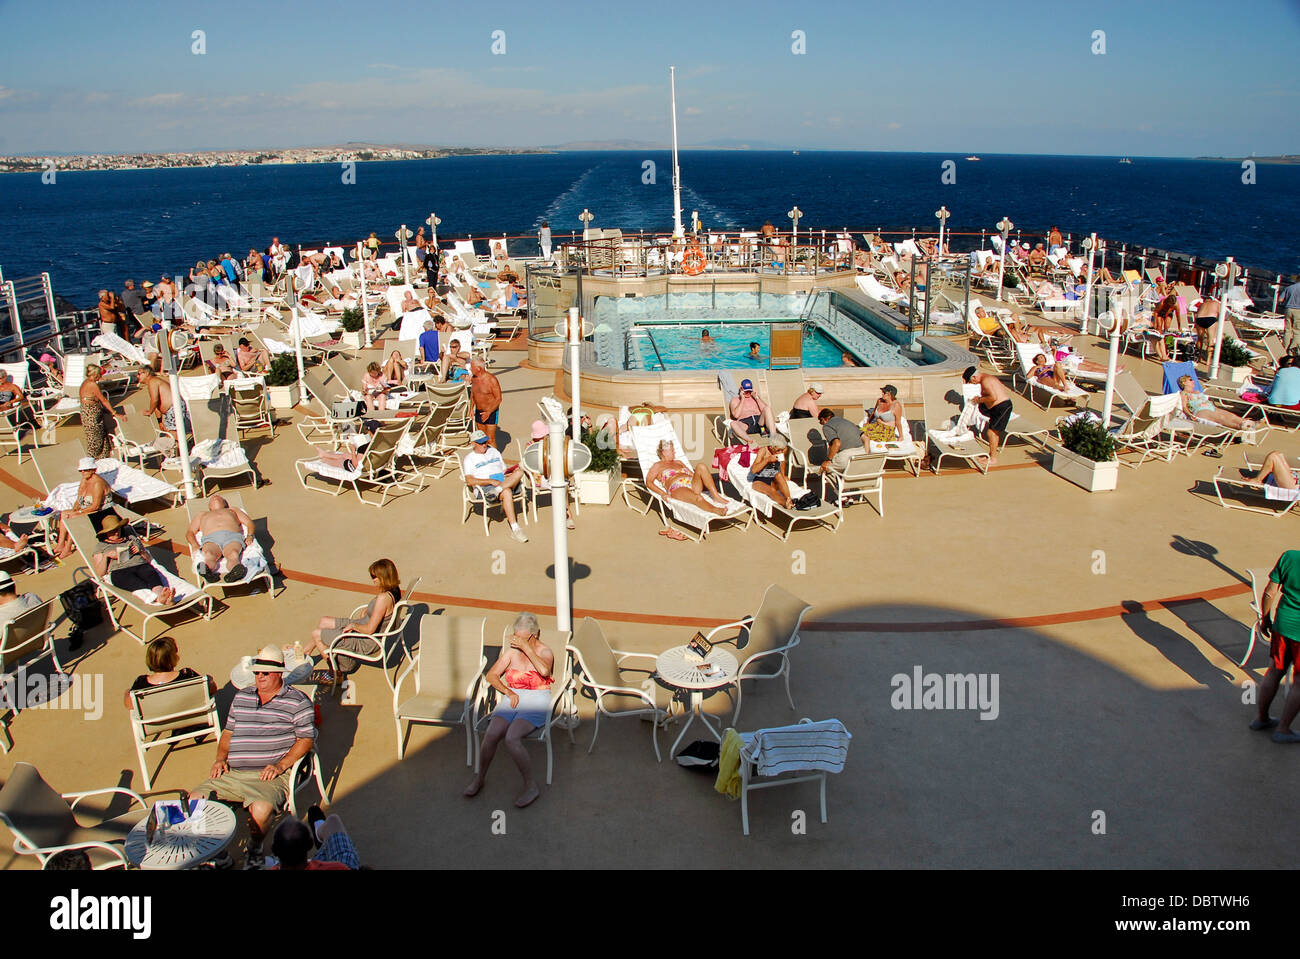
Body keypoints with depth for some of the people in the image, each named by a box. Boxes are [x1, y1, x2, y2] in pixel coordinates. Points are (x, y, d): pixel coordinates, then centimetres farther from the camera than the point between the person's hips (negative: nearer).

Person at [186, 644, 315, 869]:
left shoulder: (297, 702, 2)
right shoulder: (241, 698, 20)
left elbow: (306, 739, -3)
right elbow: (228, 732, 26)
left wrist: (280, 766, -14)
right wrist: (221, 758, 7)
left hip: (268, 775, -6)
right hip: (232, 773, 6)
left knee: (261, 809, -33)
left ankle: (254, 852, -4)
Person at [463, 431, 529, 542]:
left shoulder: (494, 451, 27)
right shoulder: (470, 458, 10)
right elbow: (469, 481, -5)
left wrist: (512, 473, 1)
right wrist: (491, 481, -16)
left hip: (505, 482, 5)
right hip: (484, 488, -5)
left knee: (519, 472, -25)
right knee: (507, 492, -38)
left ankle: (498, 490, -40)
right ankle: (514, 530, -42)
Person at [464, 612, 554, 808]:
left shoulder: (545, 651, 0)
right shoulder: (512, 651, 11)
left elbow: (544, 671, -23)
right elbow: (491, 675, 10)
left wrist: (526, 648, -18)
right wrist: (507, 691, -7)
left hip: (536, 703, -4)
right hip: (512, 699, 4)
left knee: (511, 738, -29)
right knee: (491, 735, -24)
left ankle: (531, 786, -14)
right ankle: (479, 777, 0)